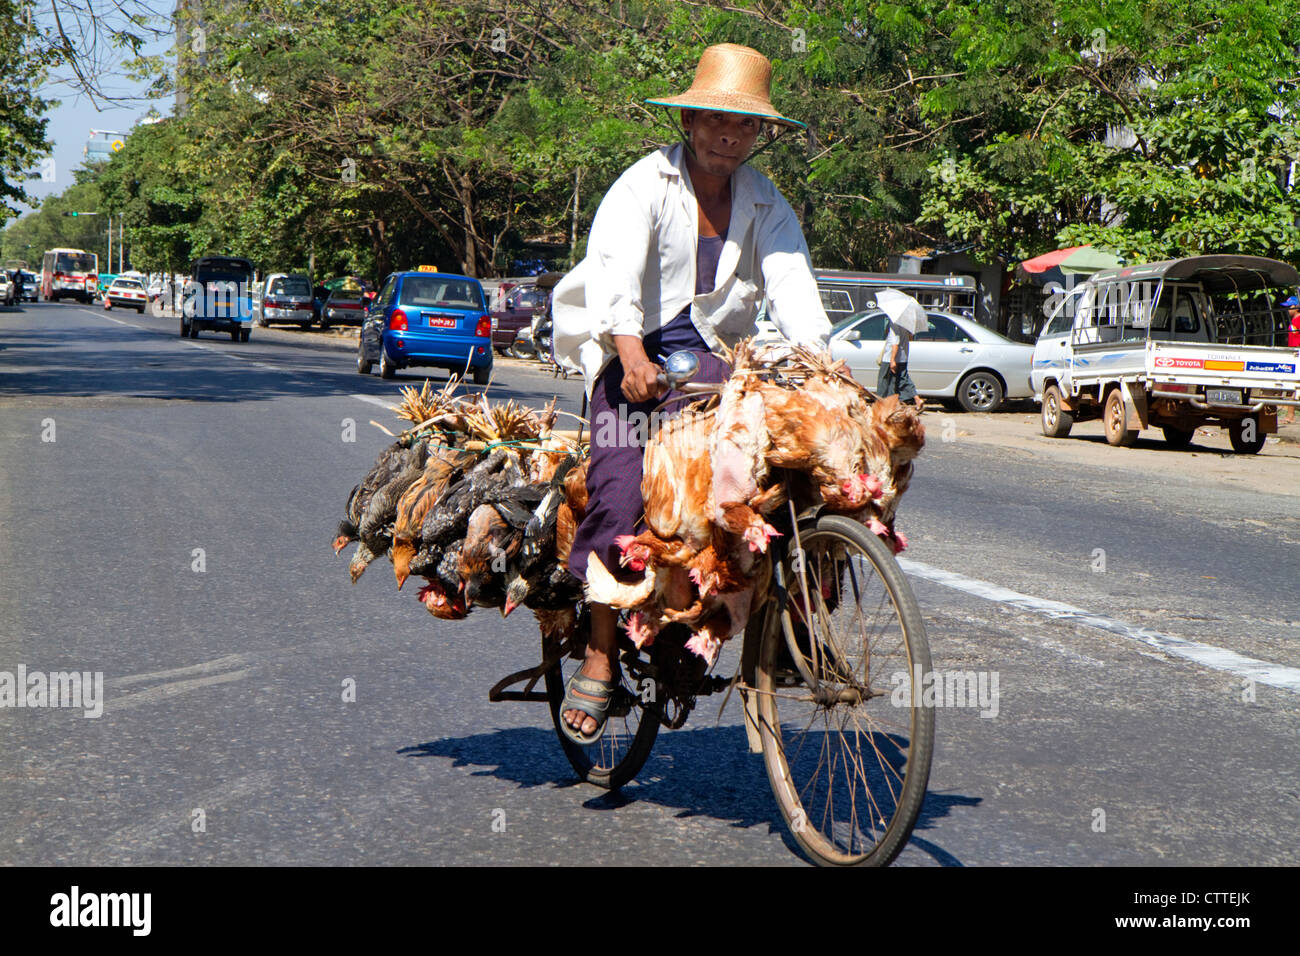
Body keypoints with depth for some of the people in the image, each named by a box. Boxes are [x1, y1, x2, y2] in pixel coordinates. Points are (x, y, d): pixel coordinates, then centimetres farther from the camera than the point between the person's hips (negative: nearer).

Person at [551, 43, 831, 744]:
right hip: (632, 354, -3)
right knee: (618, 489, -21)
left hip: (713, 353, 3)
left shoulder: (765, 203, 8)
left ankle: (680, 605, -16)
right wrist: (632, 353, -38)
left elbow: (791, 280, -7)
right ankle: (601, 653, -8)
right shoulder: (645, 184, -4)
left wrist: (816, 357, -27)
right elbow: (616, 268, -20)